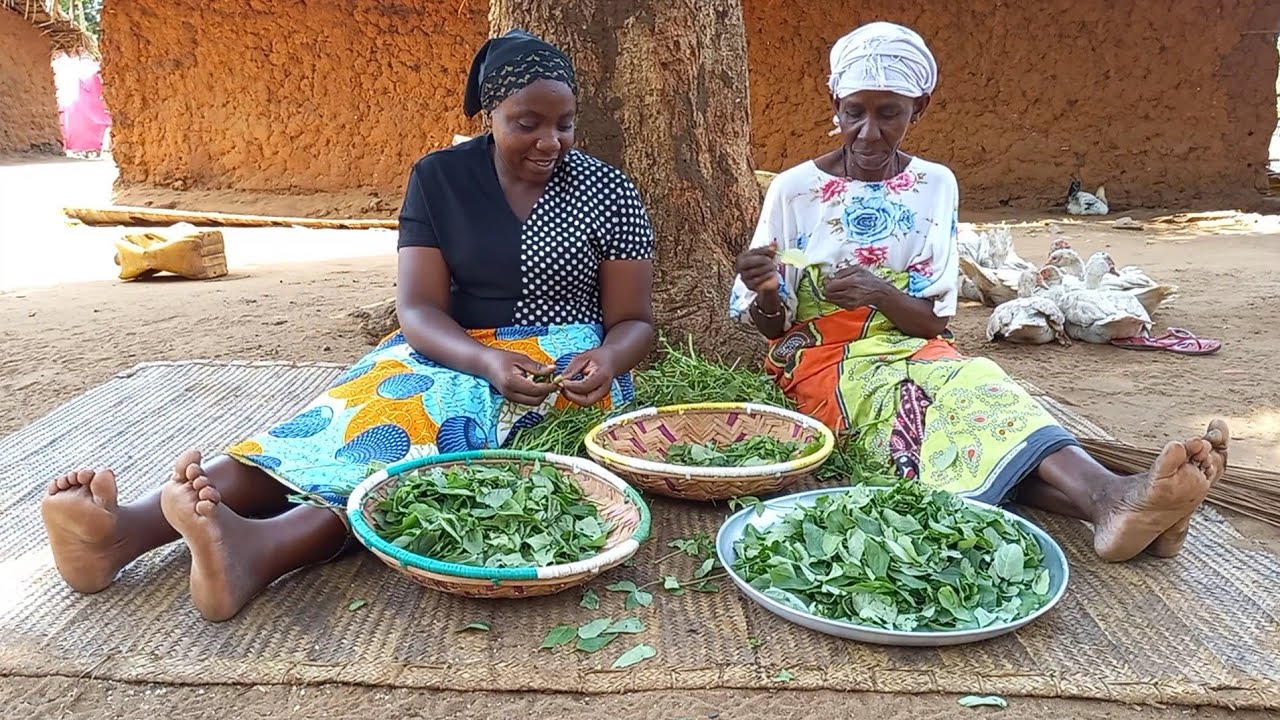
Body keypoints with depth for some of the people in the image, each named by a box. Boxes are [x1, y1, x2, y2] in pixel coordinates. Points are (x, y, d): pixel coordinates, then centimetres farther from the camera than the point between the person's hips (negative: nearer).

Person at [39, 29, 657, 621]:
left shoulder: (607, 191, -2)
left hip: (565, 370, -2)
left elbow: (633, 321, 0)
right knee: (362, 410, -28)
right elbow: (418, 307, -7)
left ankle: (259, 547, -56)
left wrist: (606, 362, -25)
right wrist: (487, 361, -28)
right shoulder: (439, 178, 1)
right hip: (454, 354, 3)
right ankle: (128, 529, -45)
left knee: (445, 417, -34)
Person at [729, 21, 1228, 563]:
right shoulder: (793, 190, -2)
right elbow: (773, 323, 2)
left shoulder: (934, 187, 4)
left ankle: (1109, 499, -57)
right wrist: (768, 293, -23)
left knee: (969, 384, -34)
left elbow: (935, 321, 2)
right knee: (957, 387, -34)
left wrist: (880, 294, -20)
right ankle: (1105, 498, -55)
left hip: (910, 351, 3)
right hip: (823, 361, -3)